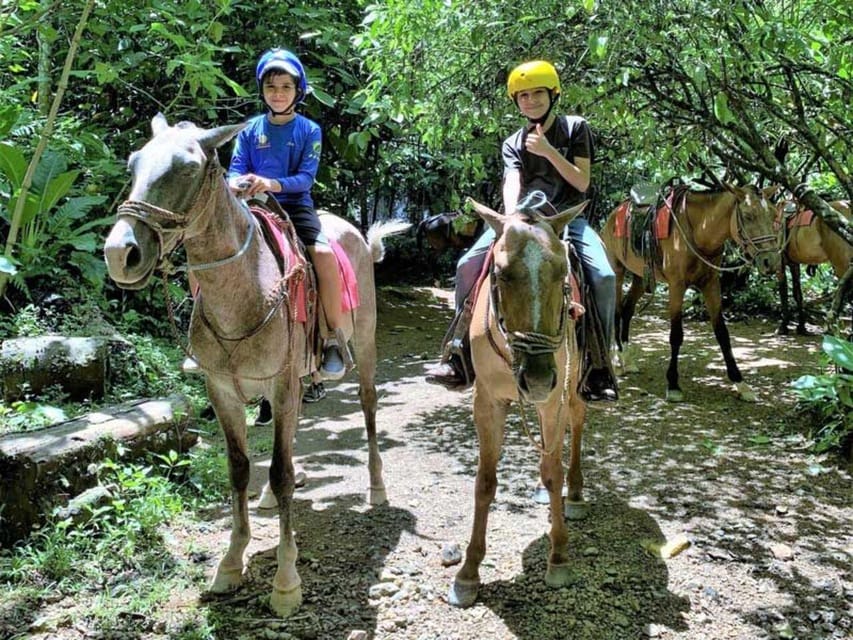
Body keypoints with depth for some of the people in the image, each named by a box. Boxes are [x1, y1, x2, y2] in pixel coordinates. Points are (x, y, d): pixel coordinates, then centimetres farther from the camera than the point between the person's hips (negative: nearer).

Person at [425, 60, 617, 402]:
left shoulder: (575, 128, 5)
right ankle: (459, 358, -11)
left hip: (567, 218, -2)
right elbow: (512, 181, -10)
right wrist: (511, 216, -32)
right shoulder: (513, 143, 9)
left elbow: (581, 182, -3)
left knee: (603, 276, -28)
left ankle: (599, 368, -17)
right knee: (468, 265, -17)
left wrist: (548, 151, -16)